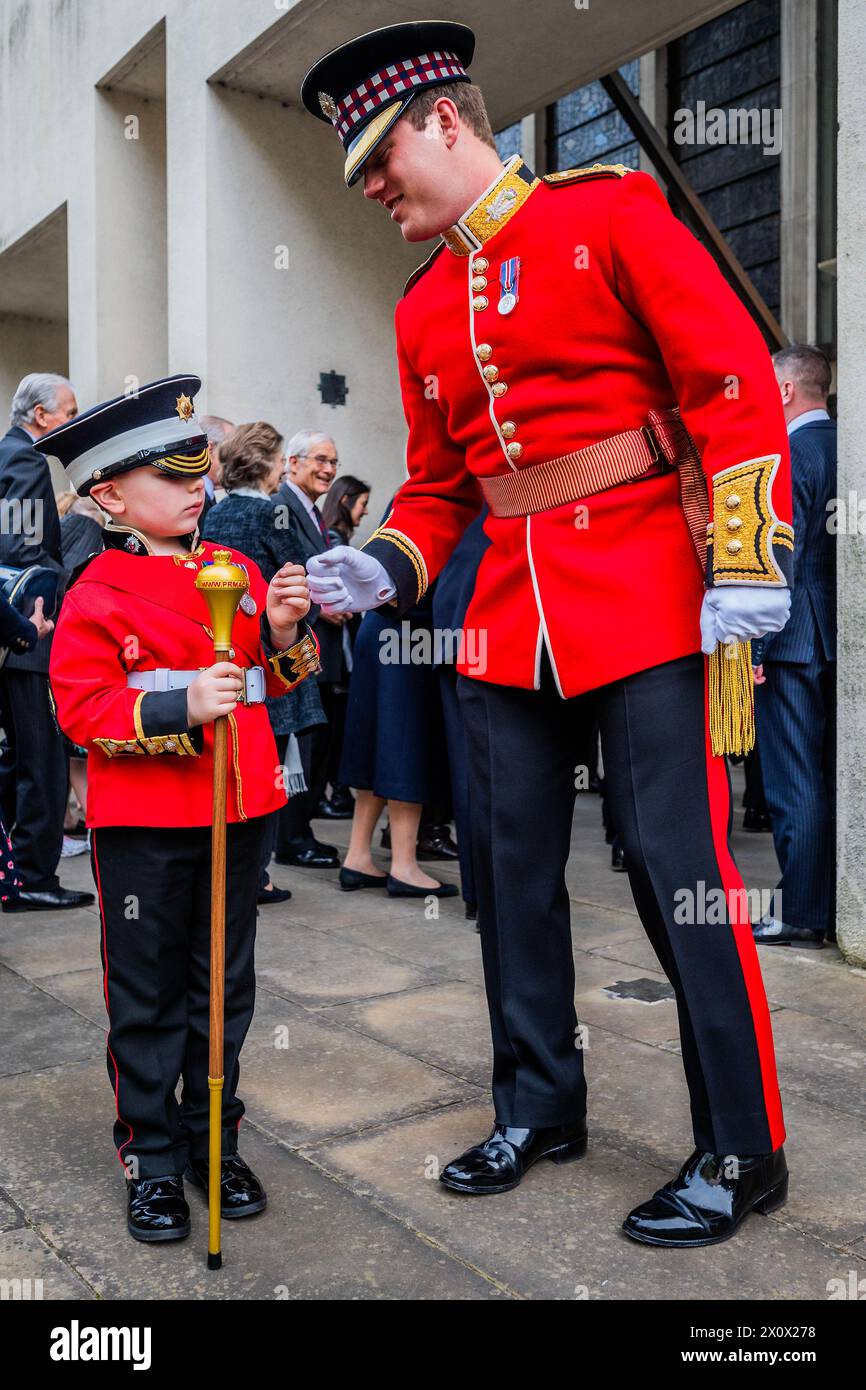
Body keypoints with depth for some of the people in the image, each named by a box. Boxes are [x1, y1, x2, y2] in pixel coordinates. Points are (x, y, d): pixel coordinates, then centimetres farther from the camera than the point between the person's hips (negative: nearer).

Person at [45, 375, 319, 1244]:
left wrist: (284, 634, -6)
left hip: (239, 812, 5)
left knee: (225, 985, 14)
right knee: (147, 994, 8)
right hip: (142, 826, -4)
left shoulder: (237, 571, 9)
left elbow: (276, 680, 15)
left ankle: (214, 1140, 31)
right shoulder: (96, 596, -7)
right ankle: (152, 1156, 25)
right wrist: (179, 707, -24)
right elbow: (82, 709, -12)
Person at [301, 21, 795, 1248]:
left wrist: (748, 565, -14)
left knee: (676, 864, -4)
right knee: (511, 862, 8)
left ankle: (742, 1152, 13)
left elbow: (735, 380, -7)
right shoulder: (422, 311, 15)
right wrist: (384, 569, 1)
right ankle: (541, 1107, 27)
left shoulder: (609, 211, -1)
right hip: (508, 614, 6)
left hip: (645, 598, -6)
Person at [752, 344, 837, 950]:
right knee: (836, 778, 13)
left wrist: (752, 646, -16)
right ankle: (838, 909, 23)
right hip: (842, 635, 8)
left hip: (794, 637, -8)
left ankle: (801, 916, 7)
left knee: (795, 784, -1)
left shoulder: (787, 456, -13)